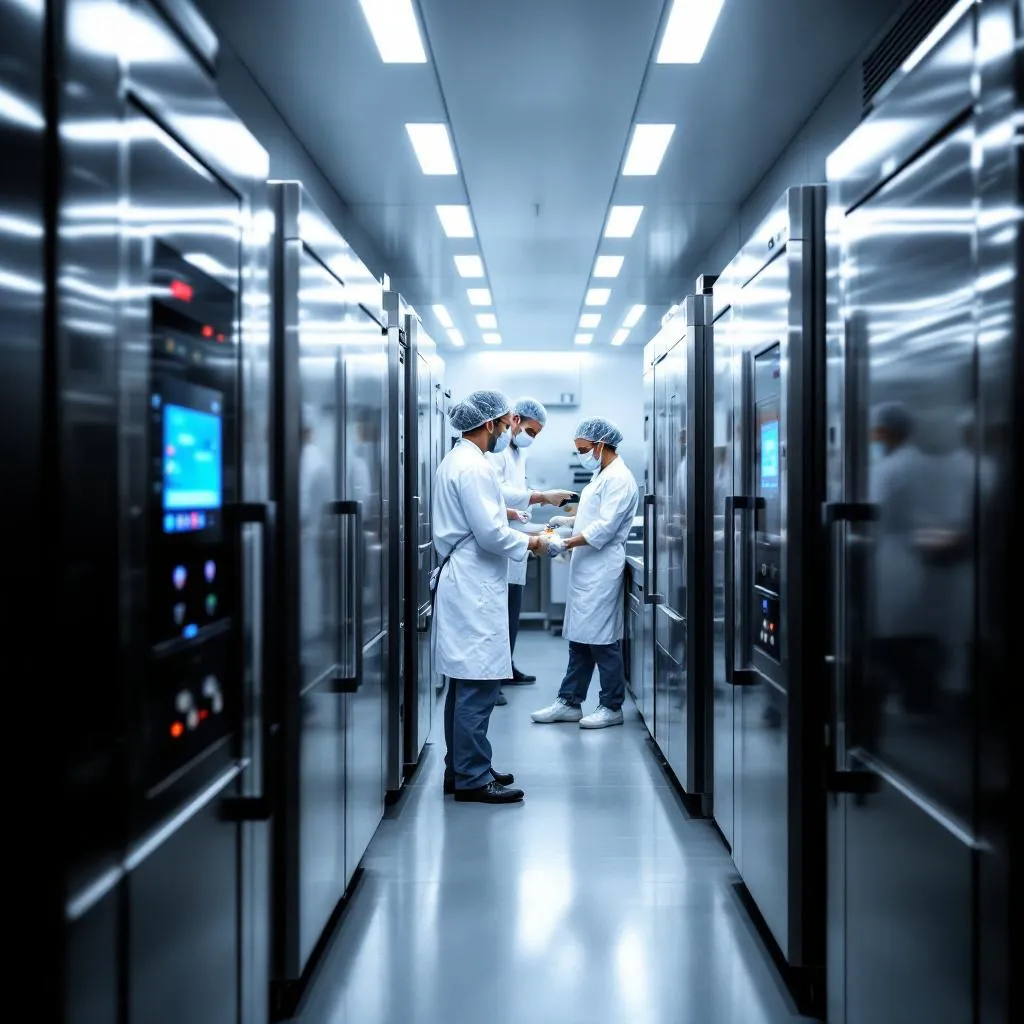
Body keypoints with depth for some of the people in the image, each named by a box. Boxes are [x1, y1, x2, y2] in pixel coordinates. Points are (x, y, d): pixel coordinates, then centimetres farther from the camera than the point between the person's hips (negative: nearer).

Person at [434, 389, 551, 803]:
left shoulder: (455, 461, 17)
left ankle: (460, 768, 23)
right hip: (475, 591, -11)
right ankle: (473, 778, -1)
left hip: (461, 585, 11)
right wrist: (530, 543, -5)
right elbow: (490, 534, -19)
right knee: (478, 685, -6)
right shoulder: (474, 467, -15)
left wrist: (511, 526, 16)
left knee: (464, 684, 15)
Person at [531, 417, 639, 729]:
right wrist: (570, 520, 12)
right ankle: (569, 703, 19)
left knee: (602, 641, -1)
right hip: (585, 569, 10)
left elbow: (604, 528, -21)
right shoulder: (602, 475, 16)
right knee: (579, 639, 13)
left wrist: (565, 544, -22)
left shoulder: (618, 479, -14)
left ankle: (612, 707, 10)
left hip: (601, 571, -10)